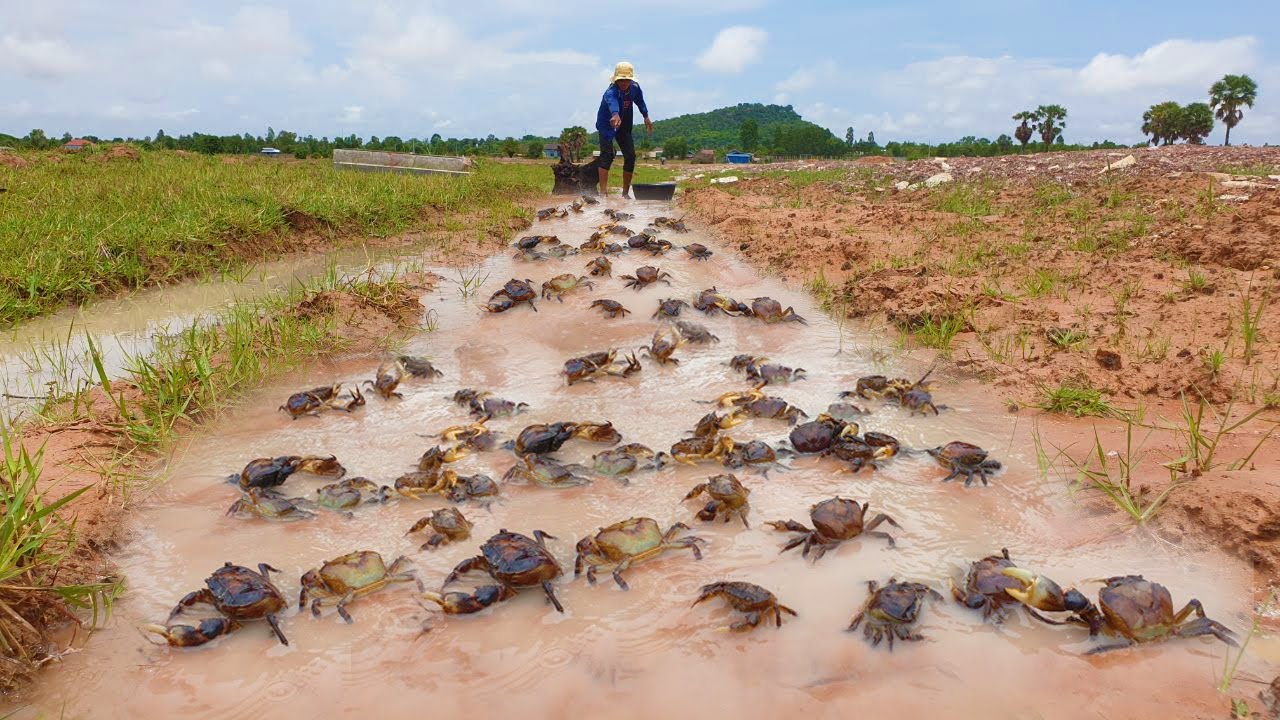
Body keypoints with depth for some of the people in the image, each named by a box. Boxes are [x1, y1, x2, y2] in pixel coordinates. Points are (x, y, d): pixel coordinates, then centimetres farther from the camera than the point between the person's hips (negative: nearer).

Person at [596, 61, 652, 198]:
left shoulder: (635, 87, -12)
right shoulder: (611, 92, -33)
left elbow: (640, 101, 11)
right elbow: (612, 102, -57)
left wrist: (646, 117, 16)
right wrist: (615, 115, -78)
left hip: (624, 126, 6)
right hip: (607, 125, -6)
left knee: (630, 156, 2)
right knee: (607, 155, -21)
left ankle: (625, 193, 13)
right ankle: (603, 192, -26)